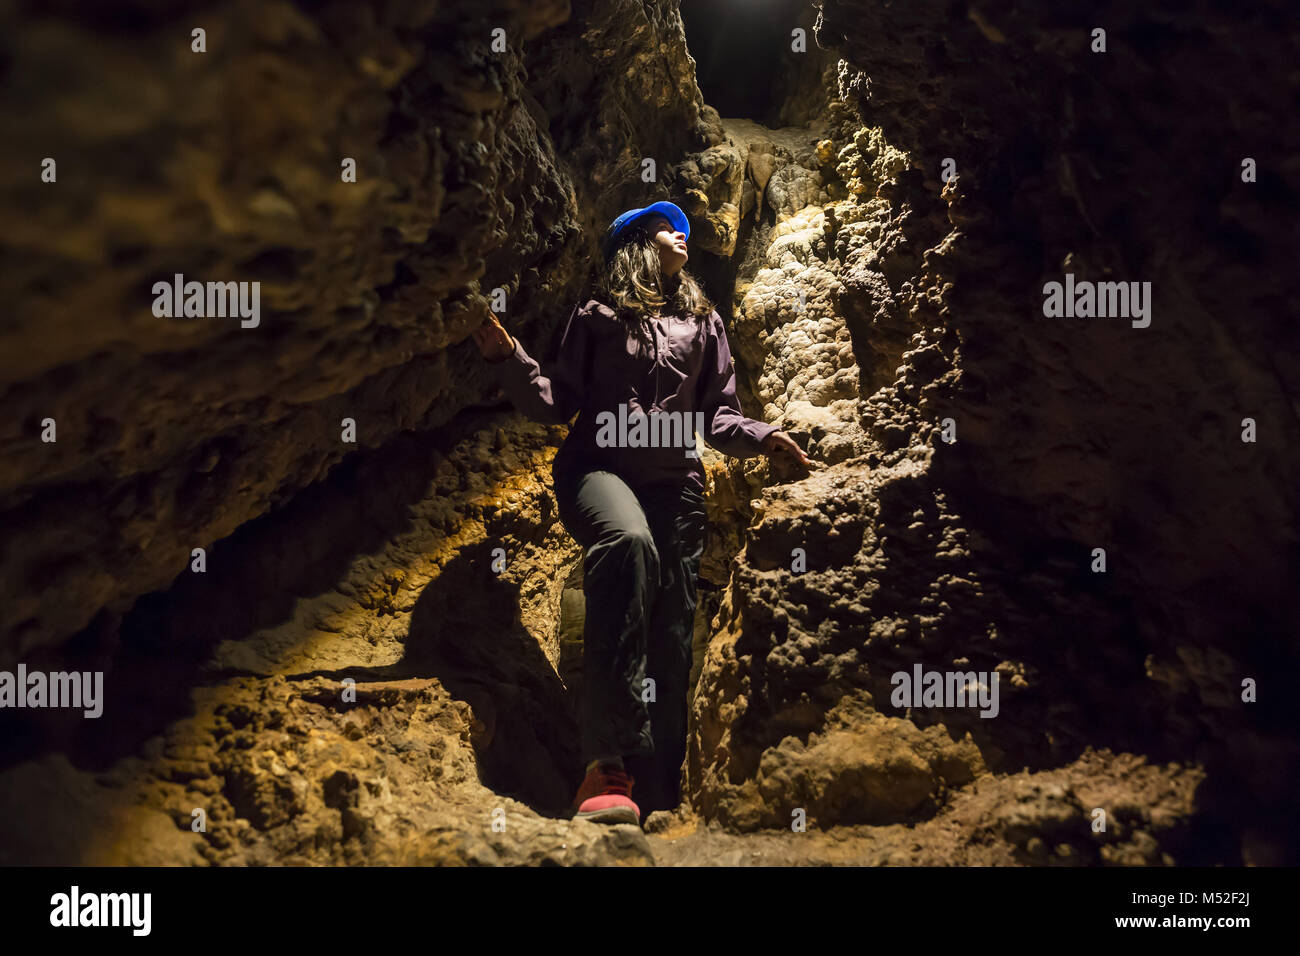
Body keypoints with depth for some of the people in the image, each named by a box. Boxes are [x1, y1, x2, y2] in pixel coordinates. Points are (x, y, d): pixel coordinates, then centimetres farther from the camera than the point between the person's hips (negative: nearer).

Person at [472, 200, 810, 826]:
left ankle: (657, 798, 3)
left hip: (674, 479, 4)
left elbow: (717, 414, 21)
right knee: (628, 542, -38)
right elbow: (556, 404, 8)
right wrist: (508, 360, -7)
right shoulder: (596, 317, 13)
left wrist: (761, 438, 2)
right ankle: (608, 765, -42)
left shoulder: (702, 323, 22)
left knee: (671, 633, -5)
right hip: (598, 470, -4)